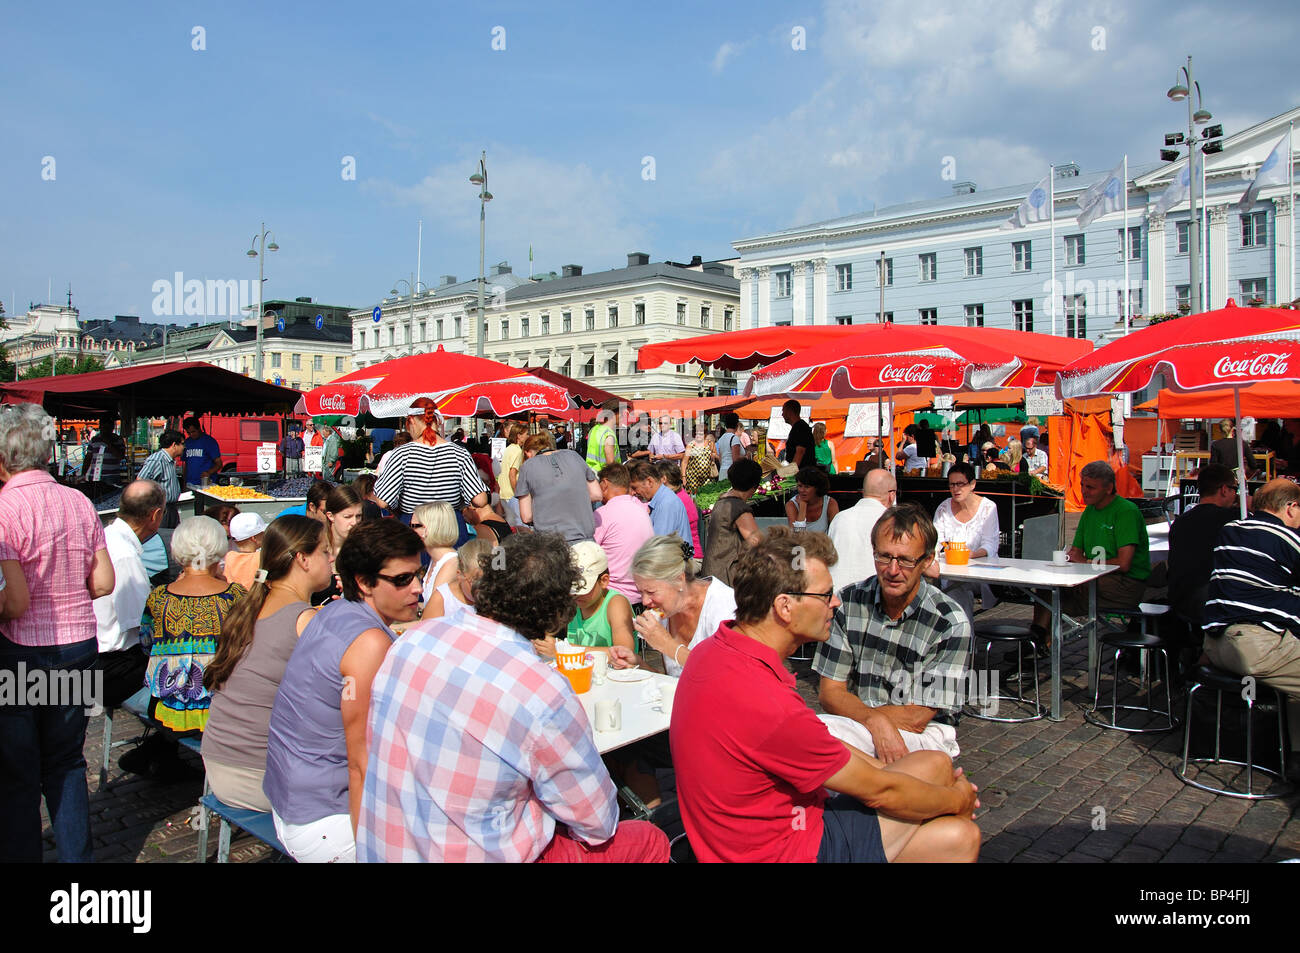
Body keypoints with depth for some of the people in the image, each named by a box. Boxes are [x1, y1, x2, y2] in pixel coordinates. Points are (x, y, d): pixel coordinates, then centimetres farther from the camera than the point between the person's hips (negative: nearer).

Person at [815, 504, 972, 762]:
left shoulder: (952, 623, -13)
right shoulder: (848, 602, -4)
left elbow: (917, 718, -12)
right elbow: (830, 692, -4)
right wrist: (876, 721, -24)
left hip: (924, 734, -2)